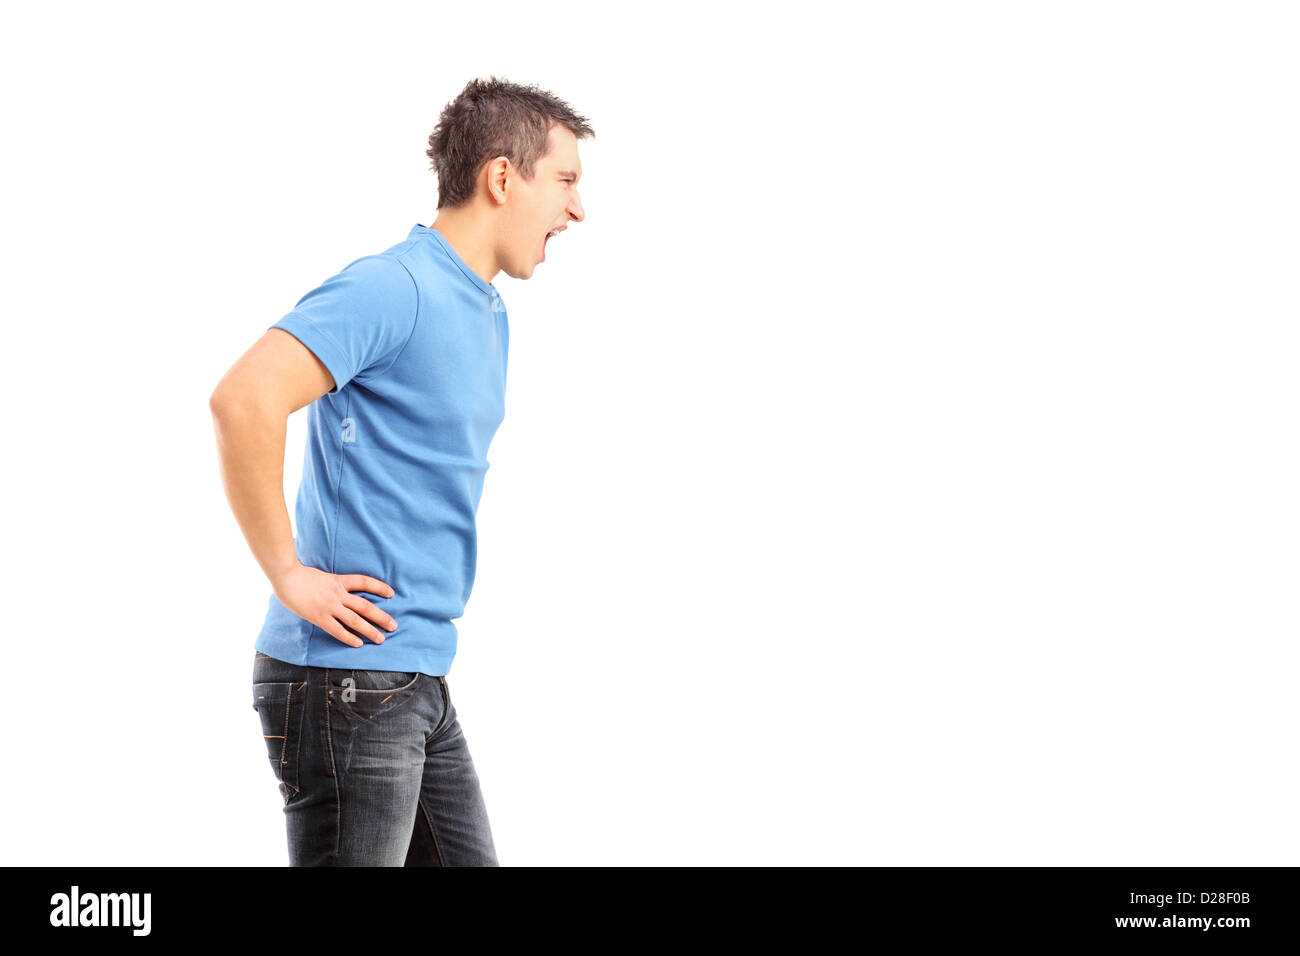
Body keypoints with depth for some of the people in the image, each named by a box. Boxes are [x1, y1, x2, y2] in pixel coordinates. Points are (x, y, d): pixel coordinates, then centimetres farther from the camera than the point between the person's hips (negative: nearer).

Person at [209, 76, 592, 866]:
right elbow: (244, 400, -28)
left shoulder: (489, 313, 16)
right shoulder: (392, 289, -15)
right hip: (348, 681, -9)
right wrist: (289, 577, -21)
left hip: (421, 682, 9)